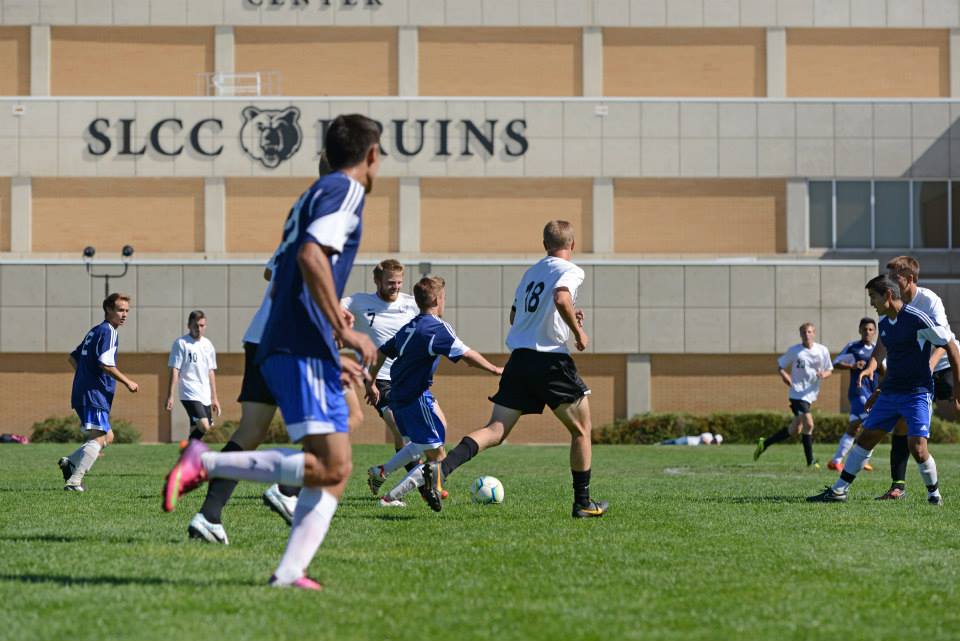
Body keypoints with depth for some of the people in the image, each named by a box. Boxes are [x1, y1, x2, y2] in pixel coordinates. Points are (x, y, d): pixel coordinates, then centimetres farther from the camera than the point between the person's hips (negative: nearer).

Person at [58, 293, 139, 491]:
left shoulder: (94, 332, 20)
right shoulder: (108, 332, -10)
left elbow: (72, 357, 26)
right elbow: (105, 364, -20)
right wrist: (128, 382, -12)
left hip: (82, 392, 10)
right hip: (94, 395, -10)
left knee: (107, 437, 16)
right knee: (99, 438, -13)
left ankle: (70, 462, 6)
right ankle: (74, 481, -19)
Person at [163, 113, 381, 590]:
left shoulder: (314, 195, 27)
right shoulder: (345, 190, -2)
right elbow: (311, 256, -20)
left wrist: (333, 354, 30)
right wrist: (344, 330, -18)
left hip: (282, 349, 10)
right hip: (304, 350, -10)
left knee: (337, 470, 5)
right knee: (329, 466, -18)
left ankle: (288, 574, -5)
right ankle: (204, 463, -18)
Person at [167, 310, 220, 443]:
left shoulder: (208, 345, 14)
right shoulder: (181, 343, -4)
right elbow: (174, 370, -7)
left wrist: (214, 398, 19)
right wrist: (170, 396, -12)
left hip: (205, 396, 7)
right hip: (190, 395, -7)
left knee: (197, 430, 5)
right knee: (203, 426, -22)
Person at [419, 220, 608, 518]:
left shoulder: (532, 272, 22)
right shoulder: (570, 271, -1)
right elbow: (561, 299, -23)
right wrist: (578, 331, -9)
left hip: (518, 359, 6)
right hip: (550, 358, -6)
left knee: (495, 430, -2)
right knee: (581, 429, 12)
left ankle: (441, 468, -24)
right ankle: (583, 502, 14)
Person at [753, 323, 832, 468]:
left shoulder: (822, 351, 3)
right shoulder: (794, 351, -3)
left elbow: (829, 370, 11)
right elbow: (780, 365, 6)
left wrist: (824, 374, -12)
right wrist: (784, 375, -16)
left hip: (811, 393, 5)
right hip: (797, 392, -5)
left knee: (795, 429, 9)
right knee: (808, 424, -19)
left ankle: (765, 443, 27)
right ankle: (810, 461, -11)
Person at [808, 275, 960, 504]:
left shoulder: (918, 319, -16)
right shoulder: (884, 323, 8)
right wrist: (880, 388, 26)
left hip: (917, 393, -7)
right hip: (890, 392, 8)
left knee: (917, 447, -17)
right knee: (865, 438, 6)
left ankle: (934, 493, 6)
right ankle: (838, 491, 12)